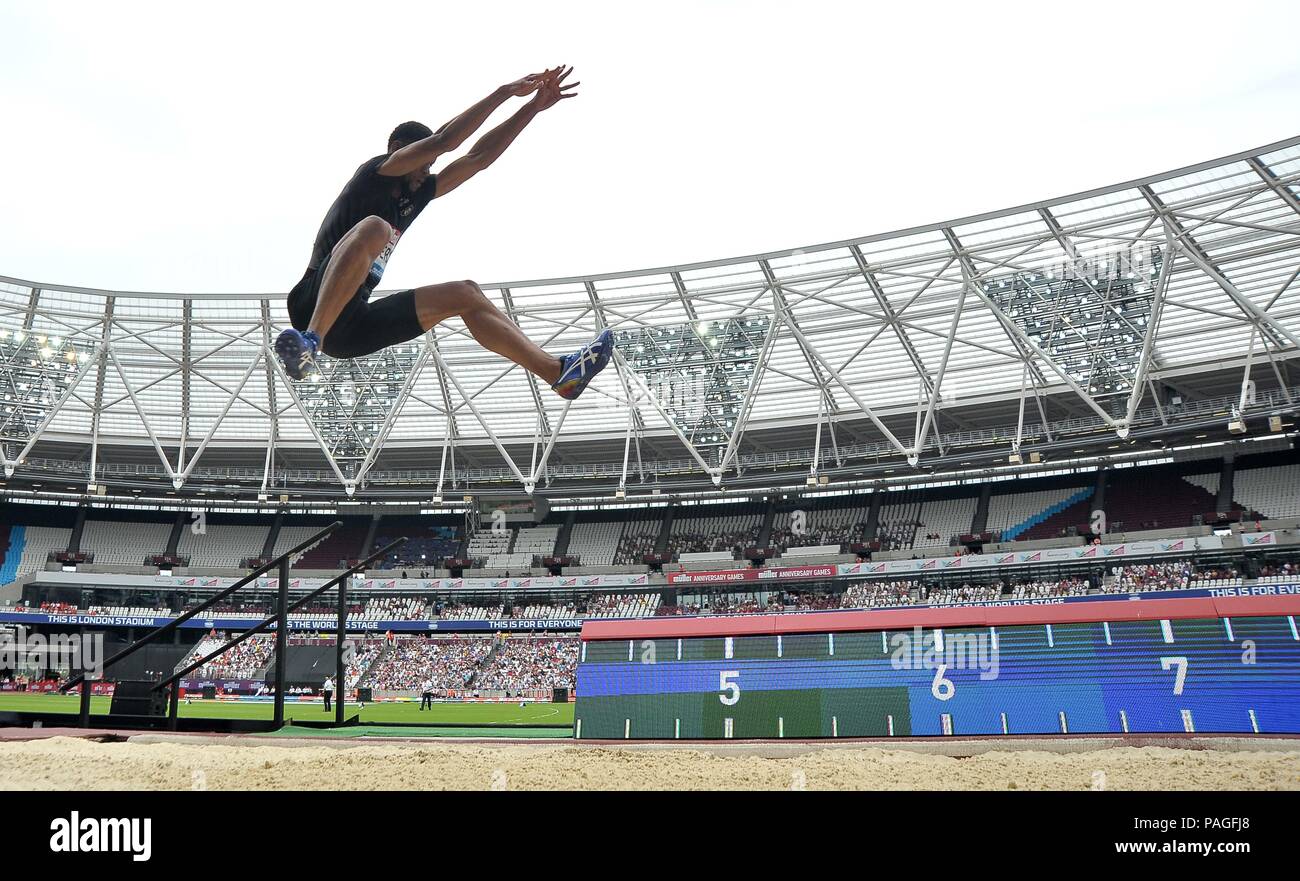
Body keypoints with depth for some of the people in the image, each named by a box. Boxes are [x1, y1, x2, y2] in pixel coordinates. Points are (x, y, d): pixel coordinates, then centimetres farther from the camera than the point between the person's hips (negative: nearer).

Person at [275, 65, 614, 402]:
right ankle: (309, 340, -47)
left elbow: (478, 157, 17)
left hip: (355, 325, 8)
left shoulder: (413, 198, 20)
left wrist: (532, 107, 14)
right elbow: (443, 141, -12)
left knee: (465, 293, 4)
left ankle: (560, 372, -7)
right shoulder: (374, 173, 0)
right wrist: (505, 92, -10)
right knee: (374, 227, -31)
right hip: (313, 307, -8)